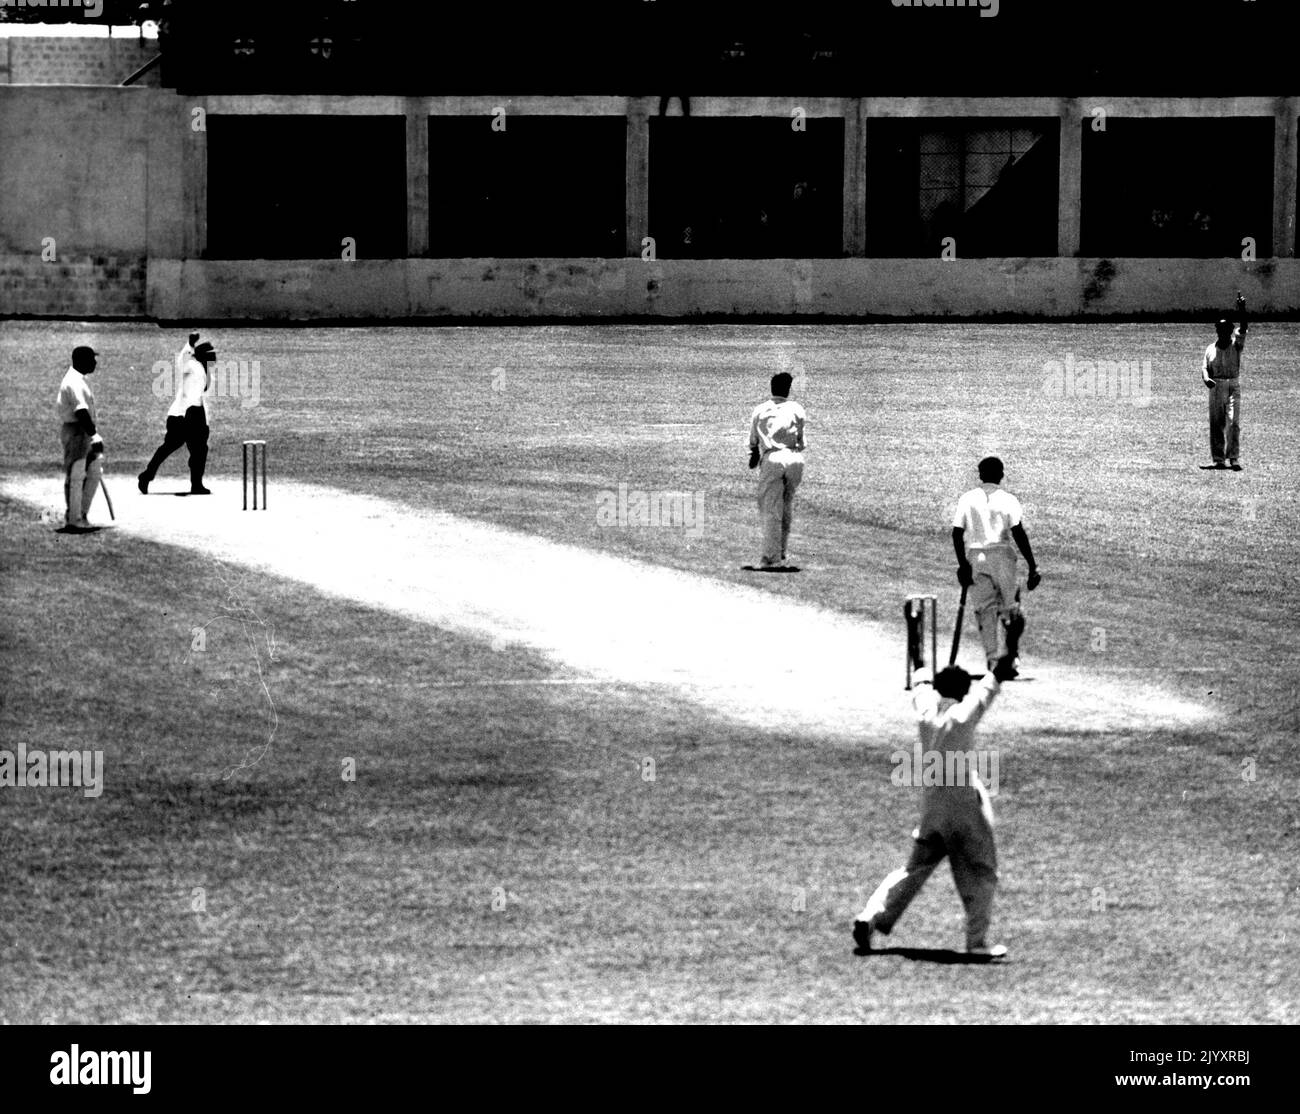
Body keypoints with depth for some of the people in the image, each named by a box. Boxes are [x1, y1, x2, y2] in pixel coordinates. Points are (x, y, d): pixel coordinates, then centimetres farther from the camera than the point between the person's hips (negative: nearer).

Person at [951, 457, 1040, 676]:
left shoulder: (967, 499, 6)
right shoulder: (1008, 500, -1)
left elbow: (957, 533, 0)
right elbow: (1018, 533, -8)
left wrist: (962, 564, 3)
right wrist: (1032, 566, -6)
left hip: (974, 556, 2)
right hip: (1001, 553, -2)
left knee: (984, 609, 5)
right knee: (1009, 608, 5)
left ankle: (993, 660, -1)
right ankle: (1007, 658, -8)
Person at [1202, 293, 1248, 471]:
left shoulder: (1236, 344, 2)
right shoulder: (1211, 349, 10)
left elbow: (1243, 328, -13)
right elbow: (1205, 368, 9)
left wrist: (1241, 310, -28)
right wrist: (1206, 379, -14)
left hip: (1233, 387, -3)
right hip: (1216, 388, 3)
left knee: (1233, 423, -11)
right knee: (1216, 424, 4)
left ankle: (1234, 459, -12)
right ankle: (1219, 460, 9)